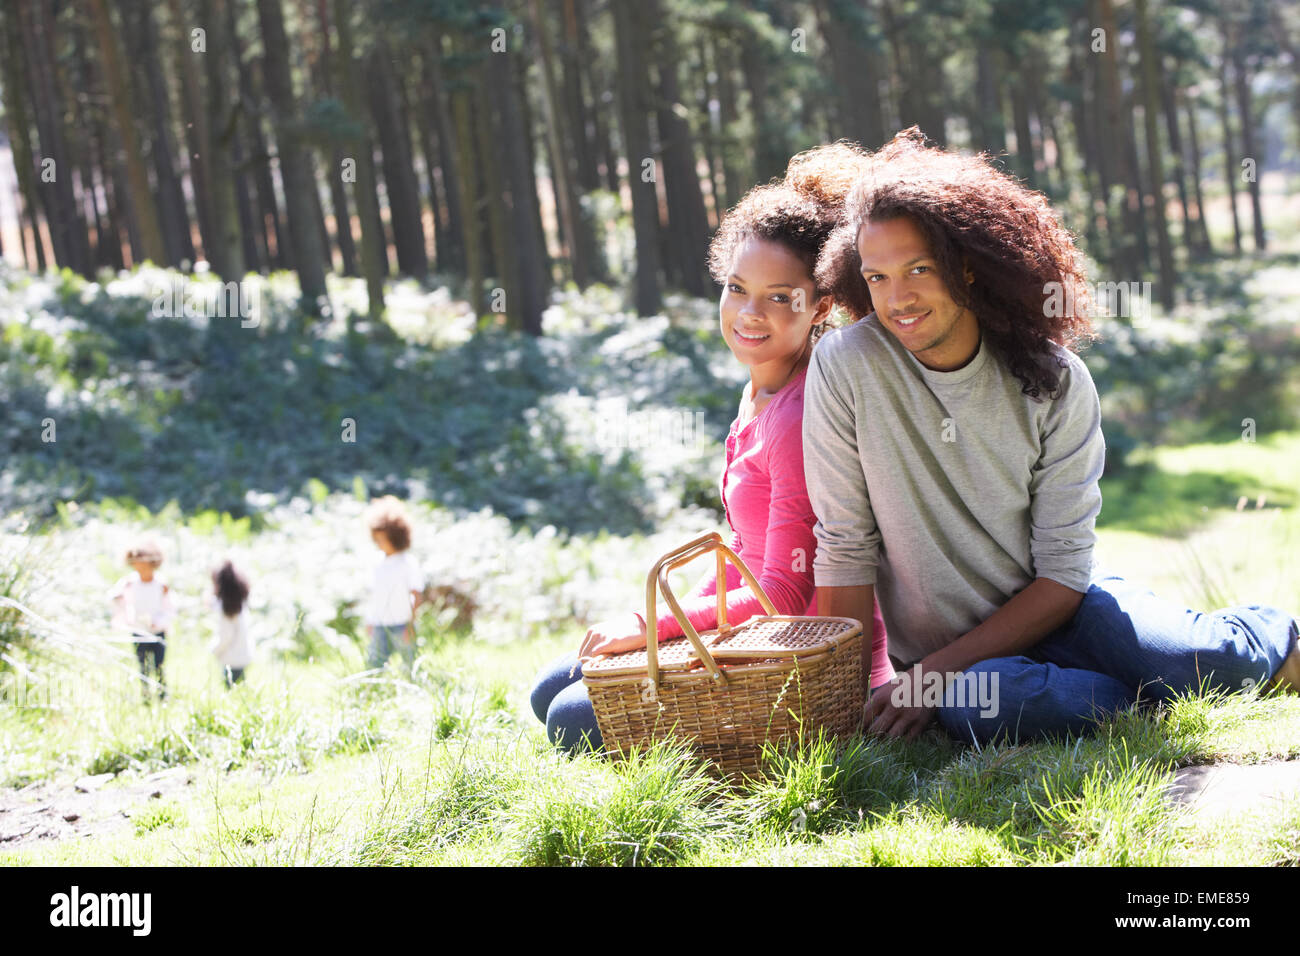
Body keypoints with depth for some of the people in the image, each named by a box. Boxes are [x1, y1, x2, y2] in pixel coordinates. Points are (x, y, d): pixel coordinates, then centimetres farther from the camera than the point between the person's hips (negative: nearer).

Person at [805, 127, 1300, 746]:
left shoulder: (1056, 382, -9)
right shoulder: (846, 366, -12)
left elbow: (1063, 574, -9)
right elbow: (845, 551, -7)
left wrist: (937, 670, -18)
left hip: (1053, 612, 1)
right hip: (942, 655, -1)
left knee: (1192, 659, -28)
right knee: (973, 707, -37)